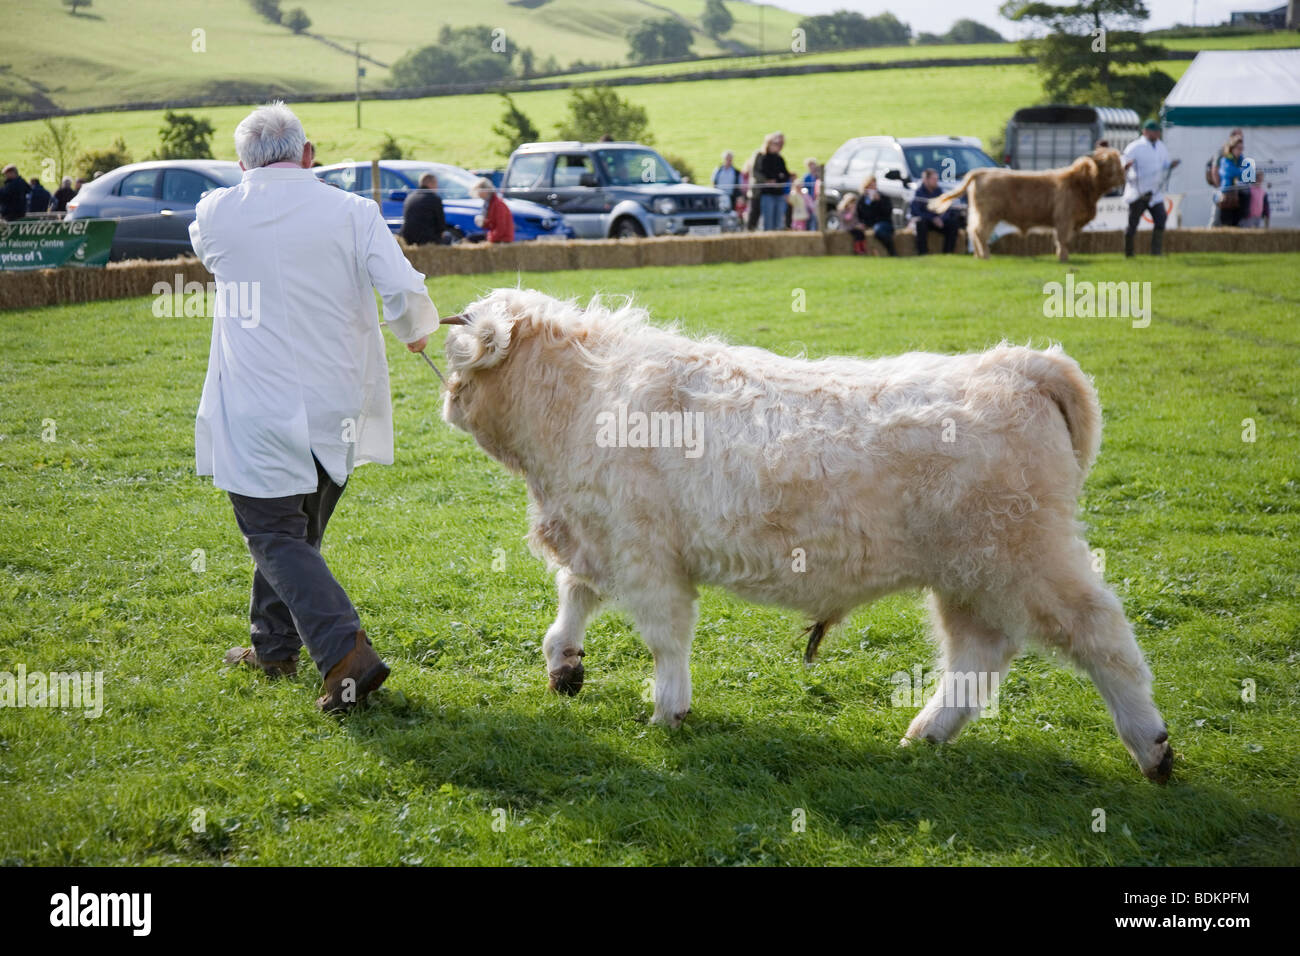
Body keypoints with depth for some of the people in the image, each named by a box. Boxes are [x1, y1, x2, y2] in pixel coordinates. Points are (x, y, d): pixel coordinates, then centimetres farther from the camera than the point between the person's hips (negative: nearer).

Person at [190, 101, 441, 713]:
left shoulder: (215, 214, -3)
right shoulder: (351, 212, -7)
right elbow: (404, 293, -14)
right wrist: (416, 331, 8)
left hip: (257, 415, -3)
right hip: (333, 409, 3)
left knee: (276, 537, 0)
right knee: (298, 530, 21)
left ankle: (347, 655, -16)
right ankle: (274, 646, 34)